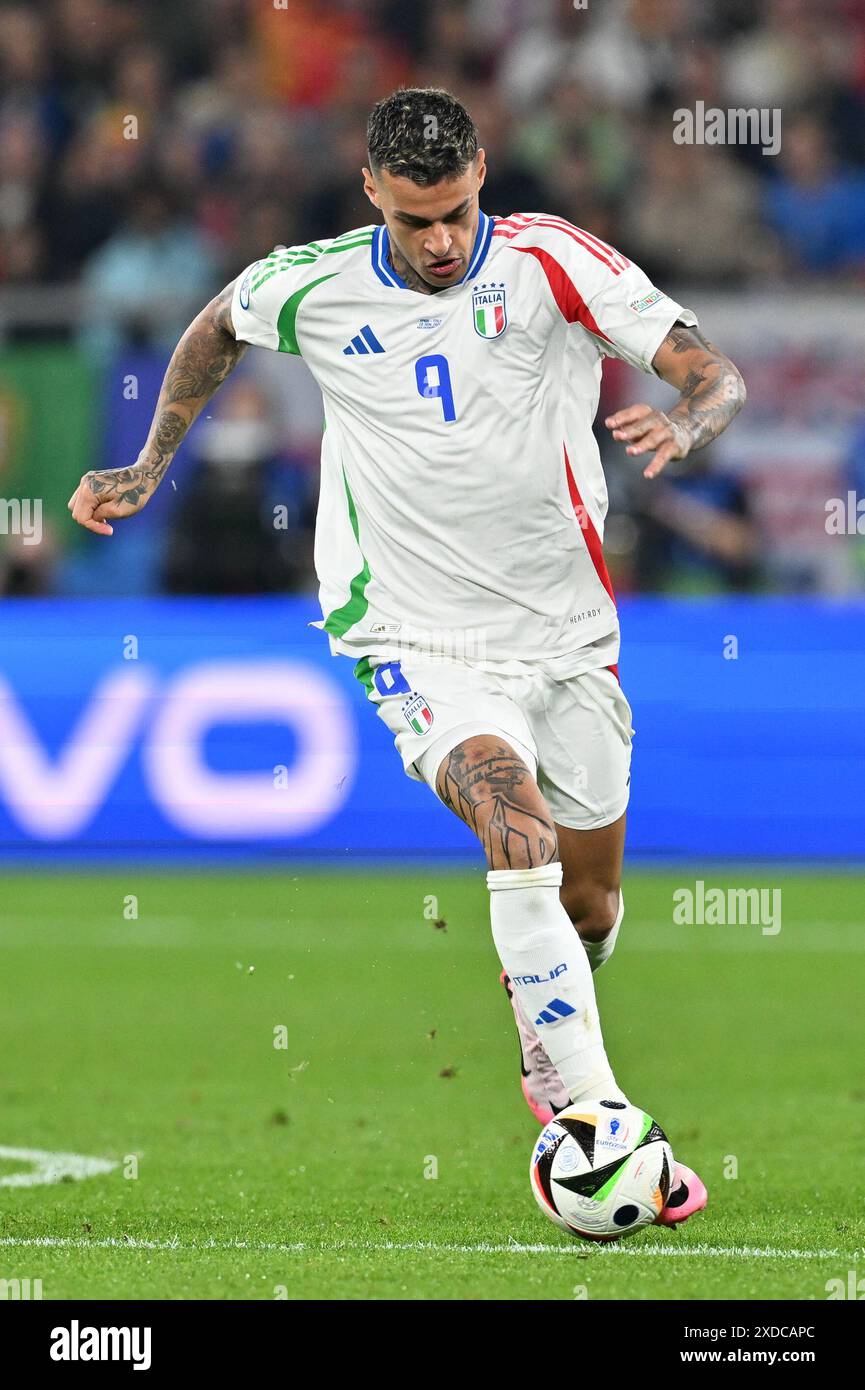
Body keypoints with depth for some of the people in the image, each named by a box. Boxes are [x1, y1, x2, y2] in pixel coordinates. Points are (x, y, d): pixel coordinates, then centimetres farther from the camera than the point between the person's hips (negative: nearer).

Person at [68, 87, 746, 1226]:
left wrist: (681, 425, -36)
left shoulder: (551, 262, -10)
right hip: (421, 644, -2)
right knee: (524, 840, -29)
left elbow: (718, 376, -14)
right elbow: (216, 329, 18)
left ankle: (549, 1058, 50)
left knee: (589, 906, 15)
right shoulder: (315, 288, -7)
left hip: (567, 637, 2)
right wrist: (151, 466, 15)